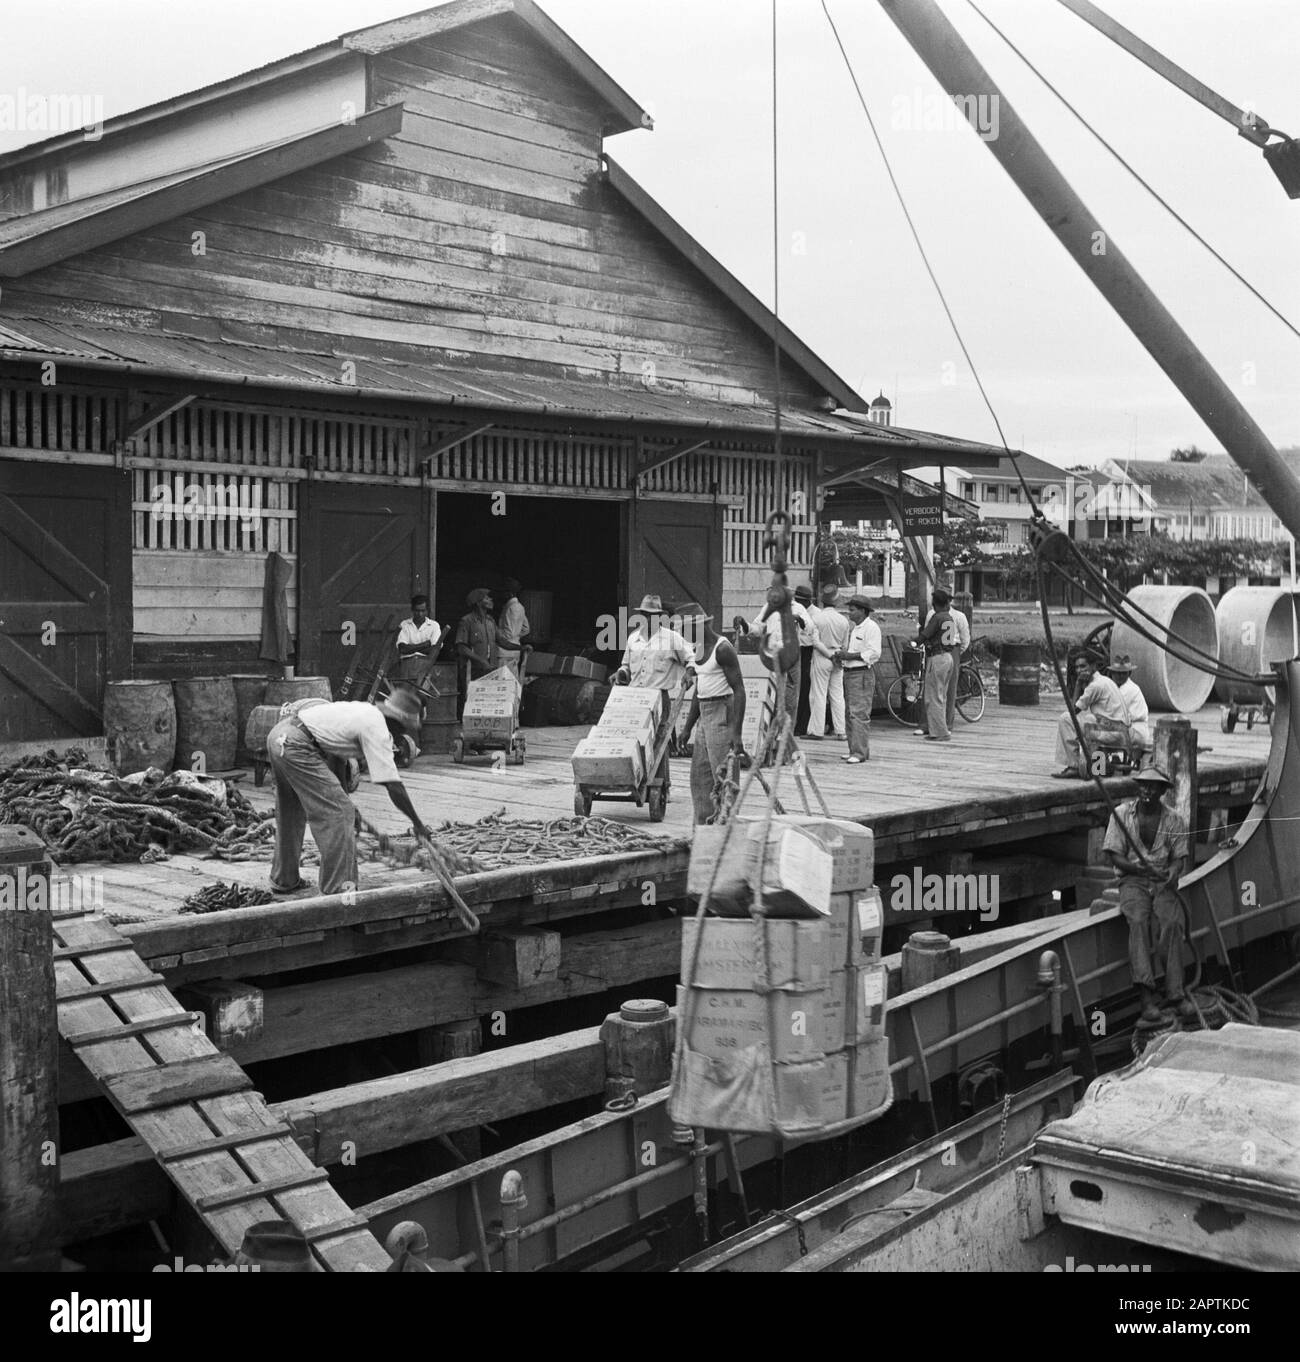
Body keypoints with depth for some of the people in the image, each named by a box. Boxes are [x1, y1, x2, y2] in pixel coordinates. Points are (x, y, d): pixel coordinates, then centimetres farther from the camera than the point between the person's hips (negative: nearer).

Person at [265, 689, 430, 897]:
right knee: (337, 813, -6)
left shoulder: (367, 712, 18)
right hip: (296, 746, -10)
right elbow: (393, 786, -11)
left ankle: (284, 881, 36)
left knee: (291, 814, 24)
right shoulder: (377, 730, -10)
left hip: (278, 735, 10)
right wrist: (417, 823, -4)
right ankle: (338, 889, -5)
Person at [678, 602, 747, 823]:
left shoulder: (722, 649, -15)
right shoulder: (700, 648, 14)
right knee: (699, 778, 10)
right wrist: (688, 727, 21)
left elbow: (739, 689, -19)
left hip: (722, 715, -10)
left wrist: (737, 733, -25)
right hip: (705, 717, 10)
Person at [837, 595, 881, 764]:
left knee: (859, 713, -12)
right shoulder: (853, 627, 19)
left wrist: (850, 656, -18)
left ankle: (860, 752, -12)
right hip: (849, 672, 9)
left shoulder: (871, 627, -10)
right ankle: (854, 749, 16)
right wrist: (842, 654, 6)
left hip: (862, 674, -9)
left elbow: (874, 654, -18)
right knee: (850, 713, 10)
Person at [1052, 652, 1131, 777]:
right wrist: (1081, 684, 14)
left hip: (1112, 731, -10)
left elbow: (1074, 710, -7)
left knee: (1065, 720, -11)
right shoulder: (1104, 681, 20)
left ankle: (1073, 766, -7)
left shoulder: (1096, 685, -13)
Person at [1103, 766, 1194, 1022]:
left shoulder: (1173, 820, 6)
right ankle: (1147, 993, -35)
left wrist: (1173, 873, -20)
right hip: (1133, 881, -1)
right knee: (1138, 920, -30)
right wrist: (1142, 869, -18)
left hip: (1164, 883, 1)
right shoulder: (1121, 814, 3)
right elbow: (1115, 857, -1)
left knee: (1171, 923, -27)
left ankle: (1176, 993, -24)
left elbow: (1180, 857, 4)